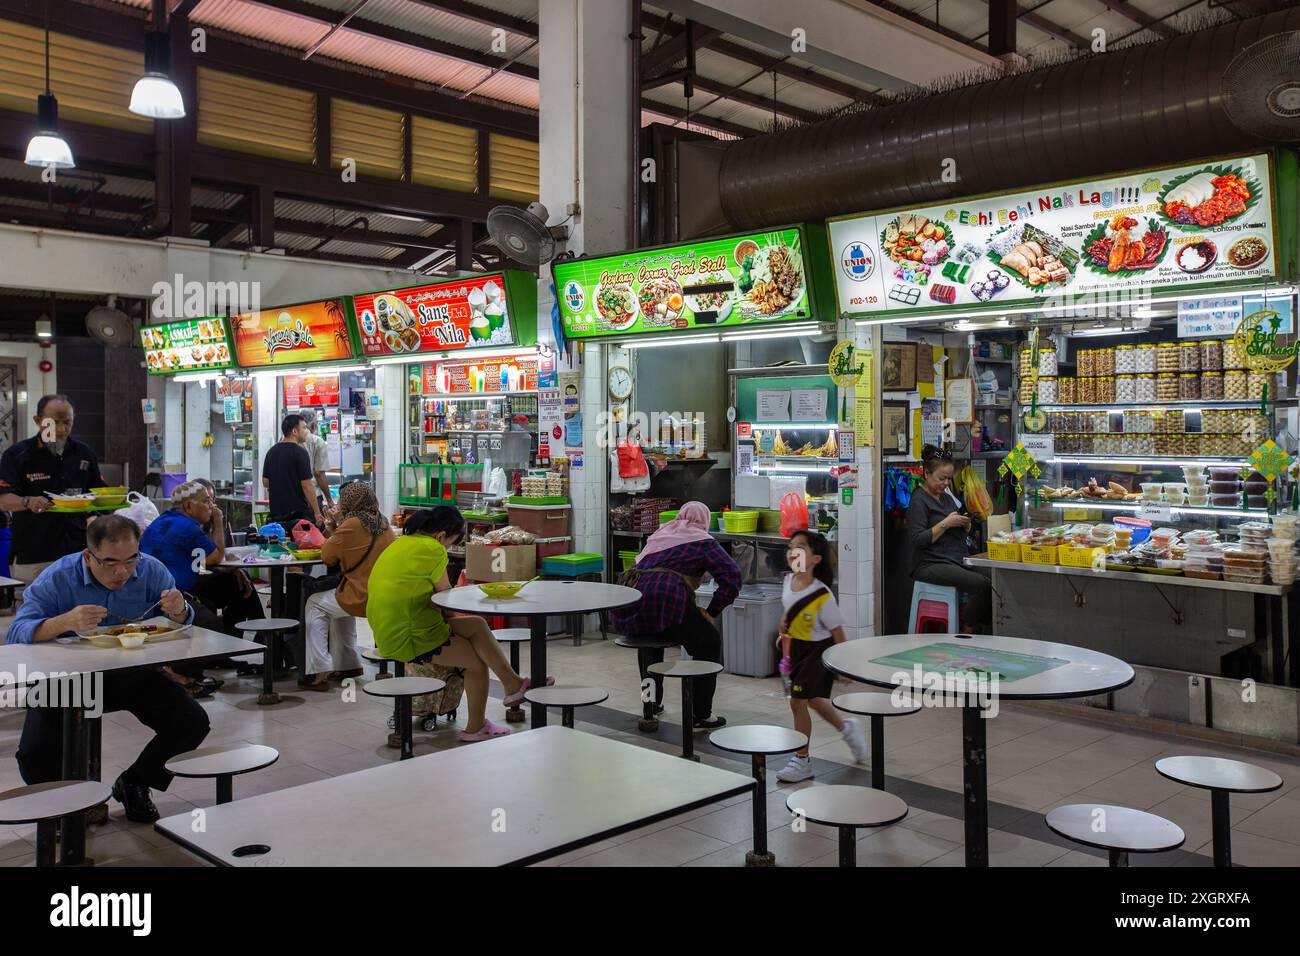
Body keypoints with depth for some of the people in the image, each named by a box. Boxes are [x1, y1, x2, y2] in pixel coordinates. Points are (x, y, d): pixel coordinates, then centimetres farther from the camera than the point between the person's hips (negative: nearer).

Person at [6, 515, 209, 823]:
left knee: (193, 724, -14)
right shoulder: (57, 578, -18)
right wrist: (65, 622, -43)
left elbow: (179, 630, -1)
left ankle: (134, 784, 13)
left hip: (133, 676, 2)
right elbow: (16, 634, -24)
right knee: (34, 756, -22)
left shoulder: (152, 571, -10)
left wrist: (178, 611, -27)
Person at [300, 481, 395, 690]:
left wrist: (333, 528, 8)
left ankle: (318, 672, 7)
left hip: (362, 598, -8)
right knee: (340, 600, 33)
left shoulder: (353, 524, -14)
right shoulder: (382, 522, 10)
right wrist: (337, 527, 13)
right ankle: (348, 664, 32)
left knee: (315, 604, 14)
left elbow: (327, 556, -5)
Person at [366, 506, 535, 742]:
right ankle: (475, 728, 19)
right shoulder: (432, 549, -14)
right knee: (478, 662, 6)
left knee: (477, 626, 12)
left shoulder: (403, 543, 15)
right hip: (410, 640, -10)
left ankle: (513, 684, 13)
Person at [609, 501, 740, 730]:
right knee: (709, 643, 17)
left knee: (650, 634, 39)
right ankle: (701, 716, 14)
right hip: (666, 600, -6)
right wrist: (712, 612, 8)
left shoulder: (659, 535, 31)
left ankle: (653, 702, 36)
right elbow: (732, 577, 2)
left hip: (628, 611, 6)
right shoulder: (703, 541, 14)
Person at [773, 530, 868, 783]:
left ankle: (801, 760, 12)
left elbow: (837, 630, -18)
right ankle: (847, 728, 48)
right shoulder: (788, 581, -7)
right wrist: (784, 625, 5)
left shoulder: (822, 595, -26)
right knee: (812, 700, 21)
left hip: (817, 651, -7)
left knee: (798, 702, -6)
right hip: (796, 649, 7)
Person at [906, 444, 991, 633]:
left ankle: (985, 630, -10)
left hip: (956, 562, 8)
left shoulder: (947, 497, 20)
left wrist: (965, 525, 5)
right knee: (982, 585, -26)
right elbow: (917, 539, -14)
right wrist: (946, 523, -16)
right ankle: (969, 631, -13)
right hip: (930, 565, -8)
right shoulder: (919, 500, -5)